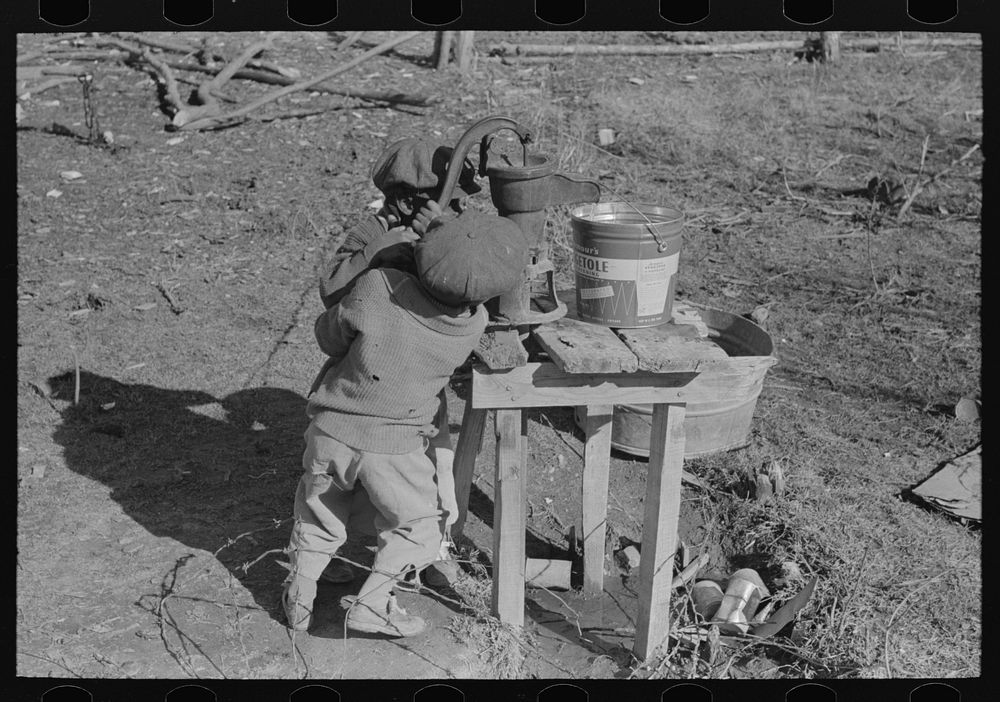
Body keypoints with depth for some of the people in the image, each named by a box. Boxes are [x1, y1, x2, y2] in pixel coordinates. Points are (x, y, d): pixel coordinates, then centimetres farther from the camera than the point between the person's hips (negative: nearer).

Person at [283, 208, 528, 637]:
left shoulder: (375, 290, -20)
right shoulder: (472, 327, -16)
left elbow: (329, 338, -4)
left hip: (331, 429, 2)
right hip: (394, 447, -1)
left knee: (319, 518, 27)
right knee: (417, 529, 21)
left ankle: (299, 592, 27)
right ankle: (371, 603, 10)